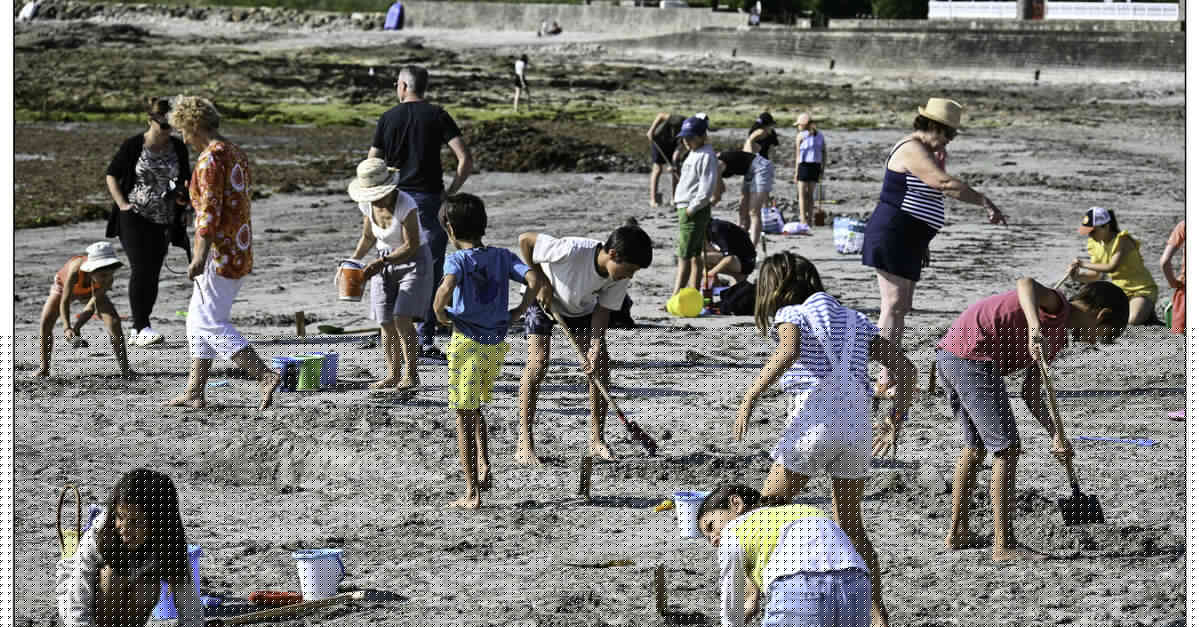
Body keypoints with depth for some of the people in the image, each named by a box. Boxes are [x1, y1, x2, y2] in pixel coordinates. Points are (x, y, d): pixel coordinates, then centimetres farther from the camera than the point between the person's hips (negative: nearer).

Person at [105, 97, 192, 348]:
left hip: (163, 221, 4)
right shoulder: (133, 145, -8)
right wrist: (121, 204, -8)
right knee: (141, 269, -15)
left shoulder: (178, 147, 4)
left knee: (153, 273, 4)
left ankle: (137, 332, 12)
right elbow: (111, 174, 1)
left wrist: (184, 193, -3)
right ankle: (142, 327, -15)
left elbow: (185, 177, 18)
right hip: (134, 216, -4)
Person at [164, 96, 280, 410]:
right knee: (198, 320, 15)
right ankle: (194, 392, 16)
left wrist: (199, 257, -25)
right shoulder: (237, 154, 15)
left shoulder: (211, 158, -15)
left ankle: (265, 376, -15)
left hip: (219, 252, -10)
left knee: (211, 323, -7)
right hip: (241, 252, 10)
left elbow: (210, 210, -22)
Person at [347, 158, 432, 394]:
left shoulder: (405, 204, -26)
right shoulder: (367, 205, -7)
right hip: (384, 262, 6)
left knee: (402, 319, -17)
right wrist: (353, 261, -6)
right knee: (386, 323, -1)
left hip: (414, 260, -6)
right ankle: (393, 374, 9)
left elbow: (412, 246, -24)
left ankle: (411, 374, -8)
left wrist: (380, 263, -31)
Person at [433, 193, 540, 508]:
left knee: (464, 418, 5)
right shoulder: (503, 256, 3)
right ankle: (482, 463, 7)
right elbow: (534, 280, -10)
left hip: (467, 345, -5)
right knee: (476, 409, 26)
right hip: (496, 345, 5)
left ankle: (472, 492, 6)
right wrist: (519, 311, 3)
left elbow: (447, 287, -31)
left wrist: (439, 312, -13)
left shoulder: (457, 259, -11)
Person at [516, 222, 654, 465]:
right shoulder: (572, 251, -42)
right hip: (543, 296, -5)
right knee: (539, 359, -19)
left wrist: (595, 346, -26)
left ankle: (596, 440, 4)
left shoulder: (619, 278, -25)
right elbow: (525, 240, -30)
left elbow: (603, 309, -13)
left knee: (600, 362, -6)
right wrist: (540, 281, -26)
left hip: (582, 306, 5)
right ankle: (524, 443, -15)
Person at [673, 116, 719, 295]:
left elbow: (707, 188, -22)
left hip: (695, 211, -10)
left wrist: (692, 208, -20)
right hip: (685, 208, 10)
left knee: (685, 257, -12)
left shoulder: (707, 156, -15)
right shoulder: (693, 153, 16)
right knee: (695, 255, 13)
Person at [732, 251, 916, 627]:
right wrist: (895, 422, 18)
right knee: (850, 525, 17)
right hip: (858, 426, 5)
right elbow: (906, 369, 14)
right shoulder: (854, 320, 21)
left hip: (813, 420, -5)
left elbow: (788, 352, -19)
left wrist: (749, 397, -15)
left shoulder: (790, 314, 6)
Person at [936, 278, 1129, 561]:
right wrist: (1035, 330, -44)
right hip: (972, 357, -11)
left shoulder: (1057, 338, 21)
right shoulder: (1056, 306, -6)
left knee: (976, 447, 25)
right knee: (1007, 449, -7)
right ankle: (1004, 546, -7)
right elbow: (1026, 284, -30)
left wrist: (1057, 436, 9)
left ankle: (958, 533, 37)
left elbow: (1031, 396, 20)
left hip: (949, 357, 11)